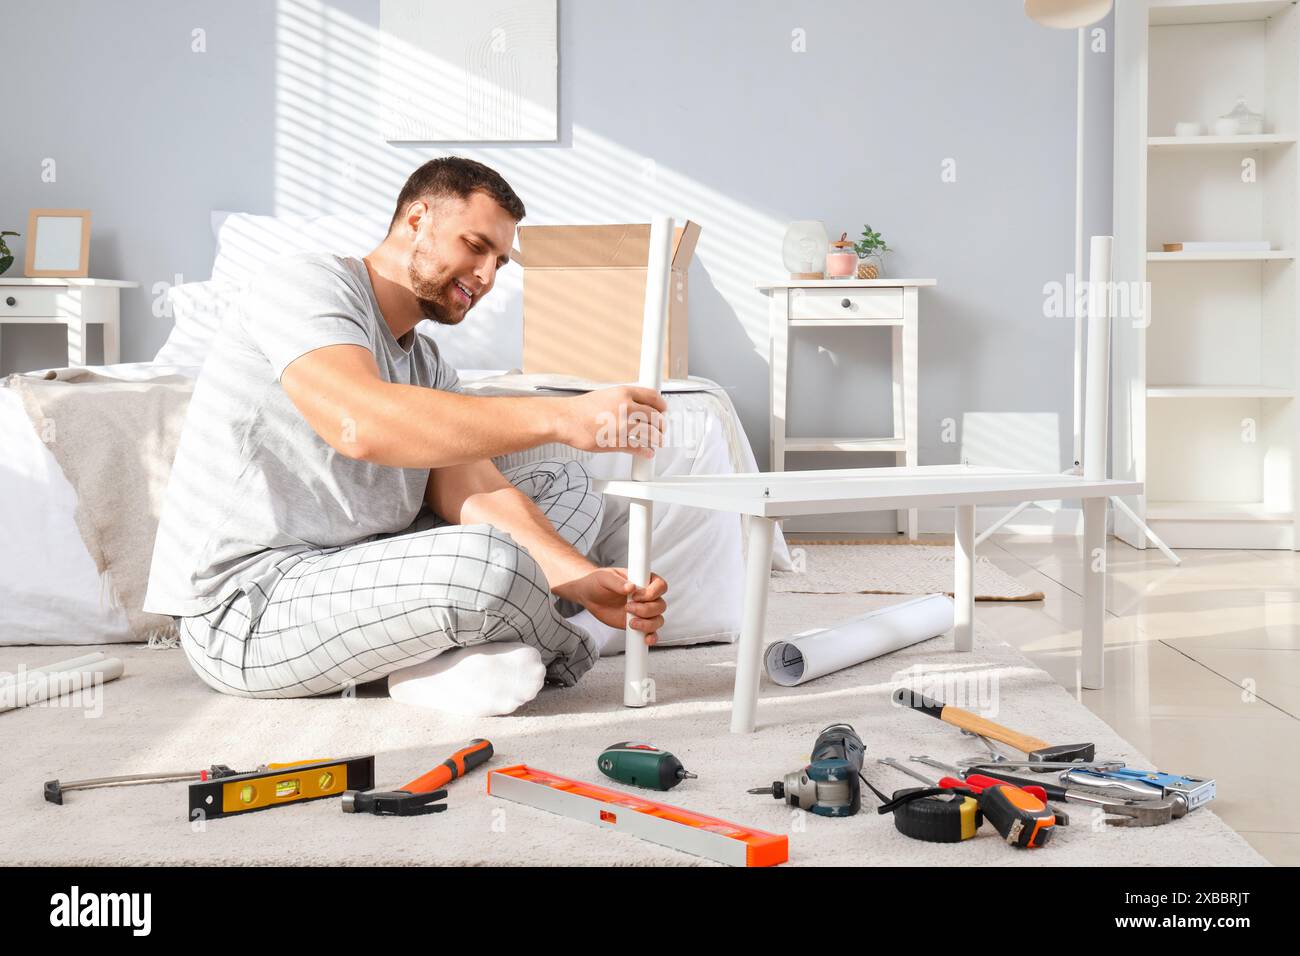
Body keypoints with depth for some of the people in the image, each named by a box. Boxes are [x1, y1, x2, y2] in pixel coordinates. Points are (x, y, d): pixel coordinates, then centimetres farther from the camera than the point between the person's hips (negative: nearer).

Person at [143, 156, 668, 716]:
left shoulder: (428, 366, 12)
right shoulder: (305, 284, -12)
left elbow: (475, 493, -2)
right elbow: (359, 423, -33)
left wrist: (584, 581, -20)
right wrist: (561, 417, -35)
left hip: (359, 570, 9)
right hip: (243, 608, -8)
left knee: (567, 487, 6)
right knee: (485, 561, -33)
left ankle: (442, 657, -15)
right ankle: (562, 647, 2)